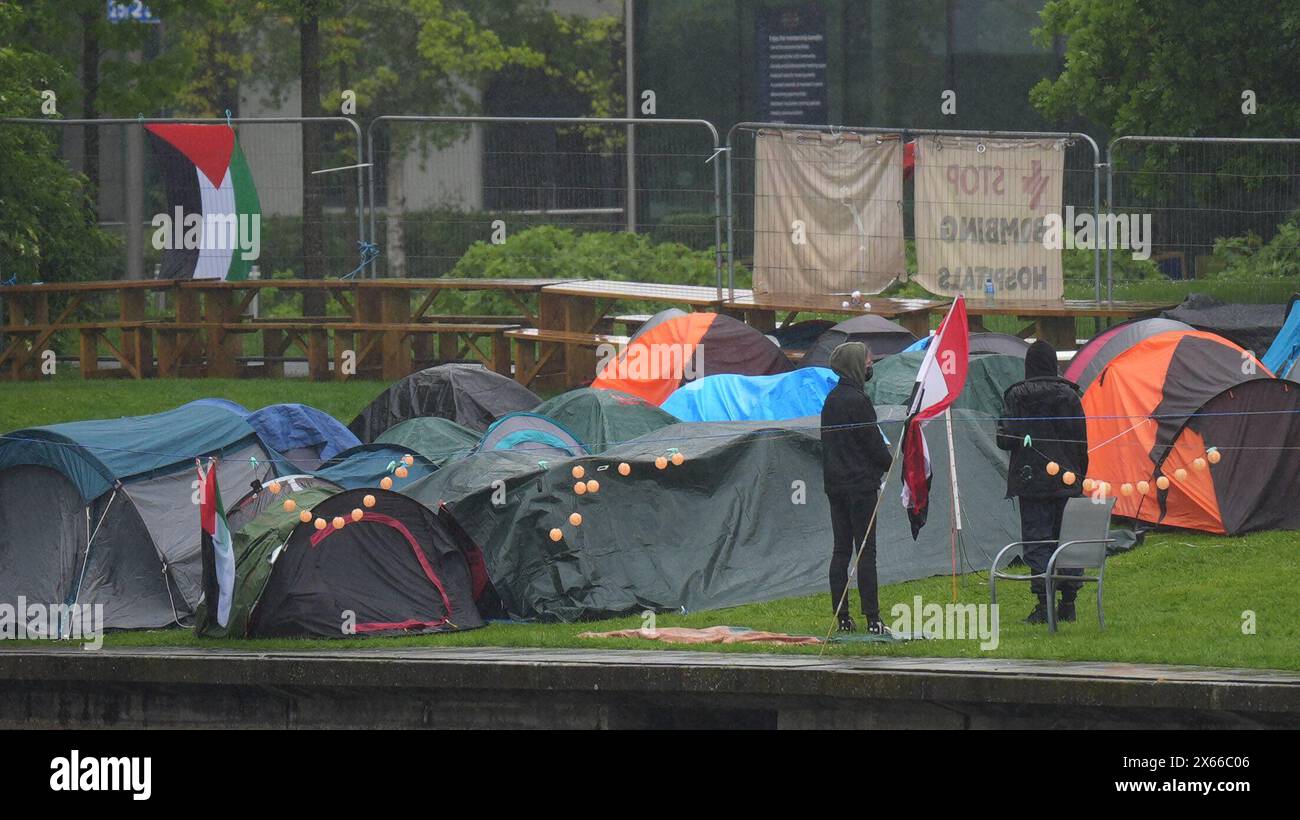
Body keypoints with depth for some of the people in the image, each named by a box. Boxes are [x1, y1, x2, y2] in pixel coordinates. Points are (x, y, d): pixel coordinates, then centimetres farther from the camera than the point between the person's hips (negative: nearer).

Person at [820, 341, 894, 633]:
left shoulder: (831, 400, 12)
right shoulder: (857, 401, -14)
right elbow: (874, 442, -12)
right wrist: (892, 466, 4)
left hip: (835, 484, 8)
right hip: (860, 483, -8)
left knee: (841, 549, 9)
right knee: (866, 549, -6)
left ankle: (841, 617, 8)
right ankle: (872, 619, -8)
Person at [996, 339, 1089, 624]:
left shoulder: (1015, 397, -4)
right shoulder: (1068, 395, 1)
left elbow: (1005, 439, -8)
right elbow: (1081, 442, 3)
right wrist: (1079, 477, 12)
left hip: (1031, 480, -2)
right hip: (1066, 480, 2)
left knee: (1036, 540, -1)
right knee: (1067, 538, 9)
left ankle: (1044, 603, -10)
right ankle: (1068, 603, 10)